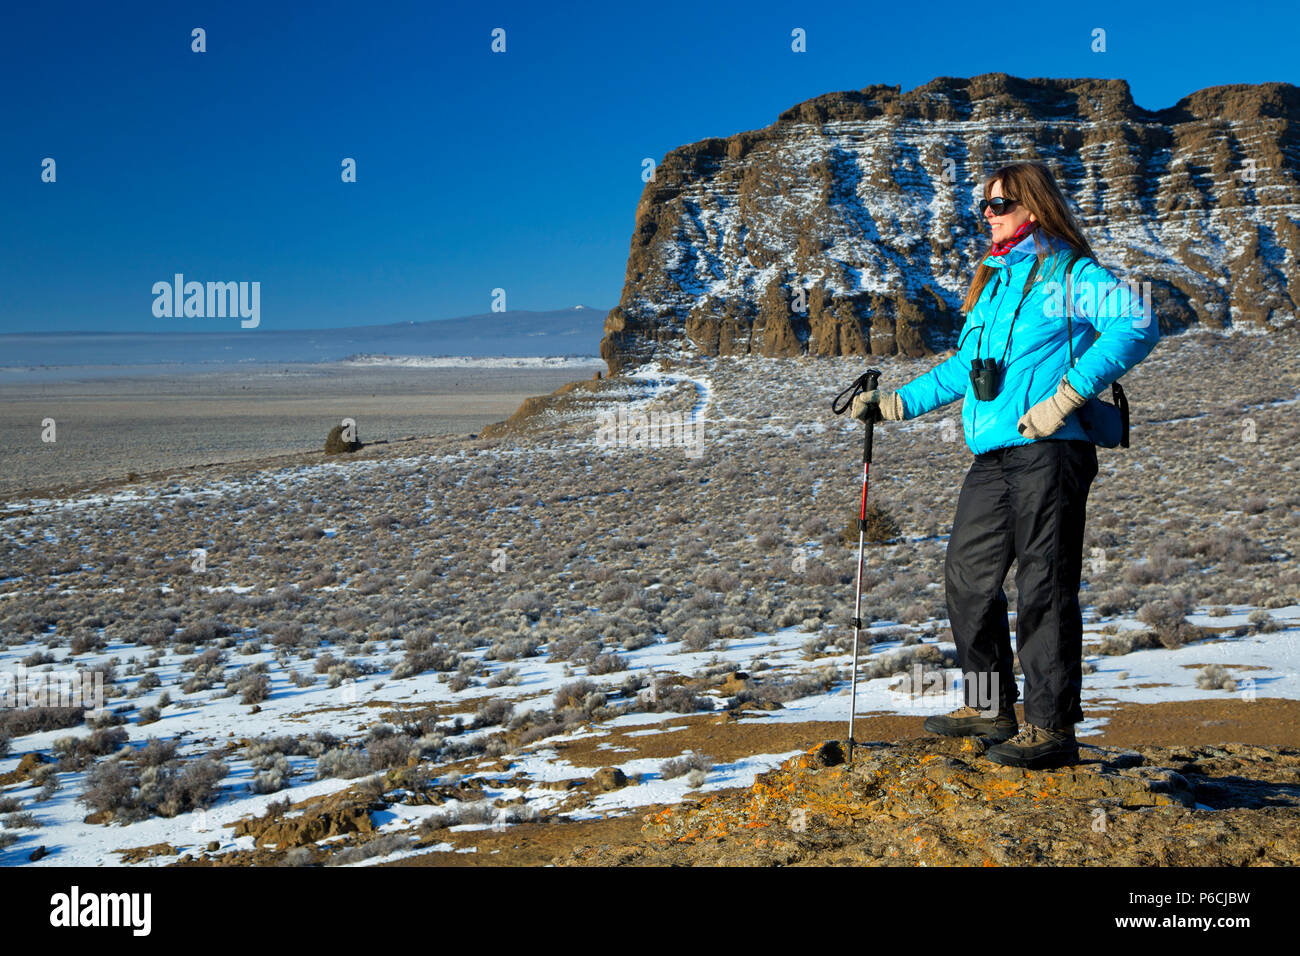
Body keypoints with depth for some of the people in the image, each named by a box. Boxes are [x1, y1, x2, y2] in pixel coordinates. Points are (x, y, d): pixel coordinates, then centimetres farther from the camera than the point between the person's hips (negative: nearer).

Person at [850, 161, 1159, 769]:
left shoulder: (1071, 274, -2)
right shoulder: (993, 283, 23)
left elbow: (1137, 327, -17)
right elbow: (963, 369, 31)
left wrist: (1067, 395, -21)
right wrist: (896, 403, 26)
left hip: (1048, 452, -8)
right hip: (994, 457, 9)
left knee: (1043, 588, -5)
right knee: (967, 579, 11)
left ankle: (1052, 726, 2)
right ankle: (990, 708, 24)